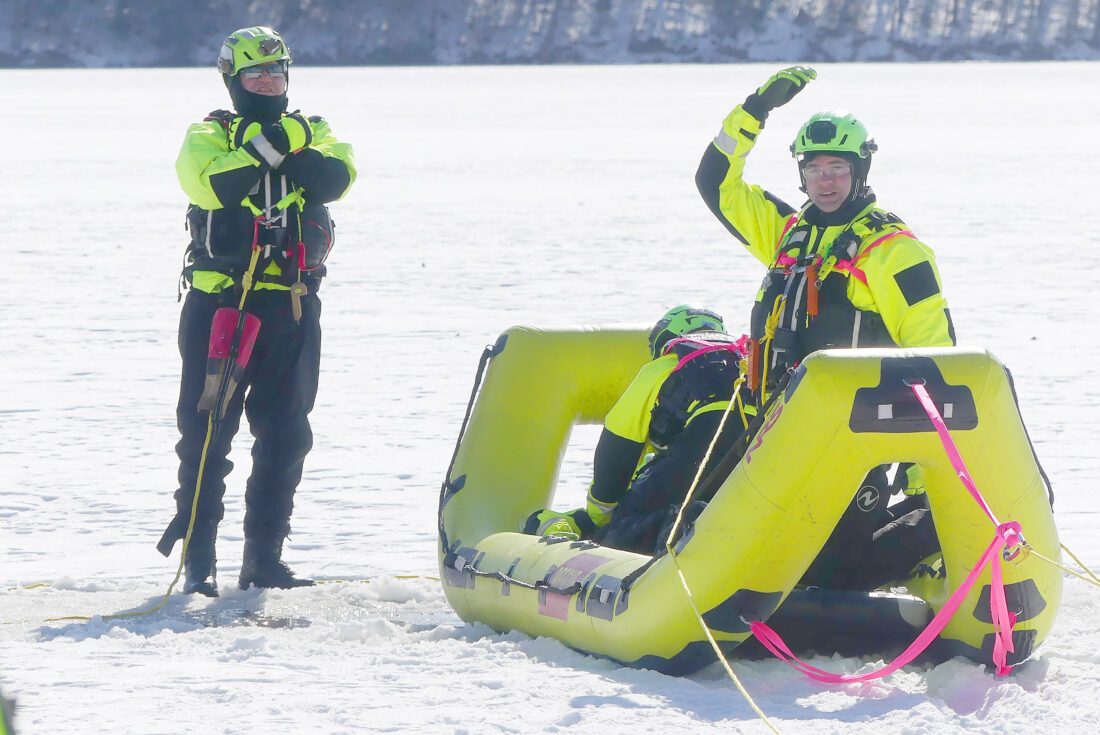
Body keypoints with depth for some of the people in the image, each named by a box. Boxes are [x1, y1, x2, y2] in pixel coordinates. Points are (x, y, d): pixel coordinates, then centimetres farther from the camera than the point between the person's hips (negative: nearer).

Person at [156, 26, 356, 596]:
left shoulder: (309, 133, 14)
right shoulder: (211, 134, 5)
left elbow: (337, 176, -8)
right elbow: (209, 182, -17)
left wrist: (283, 148, -20)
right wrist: (266, 150, -23)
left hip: (292, 305, 3)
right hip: (218, 299, -3)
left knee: (285, 435, 3)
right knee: (205, 431, -3)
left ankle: (264, 557, 10)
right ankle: (197, 560, 2)